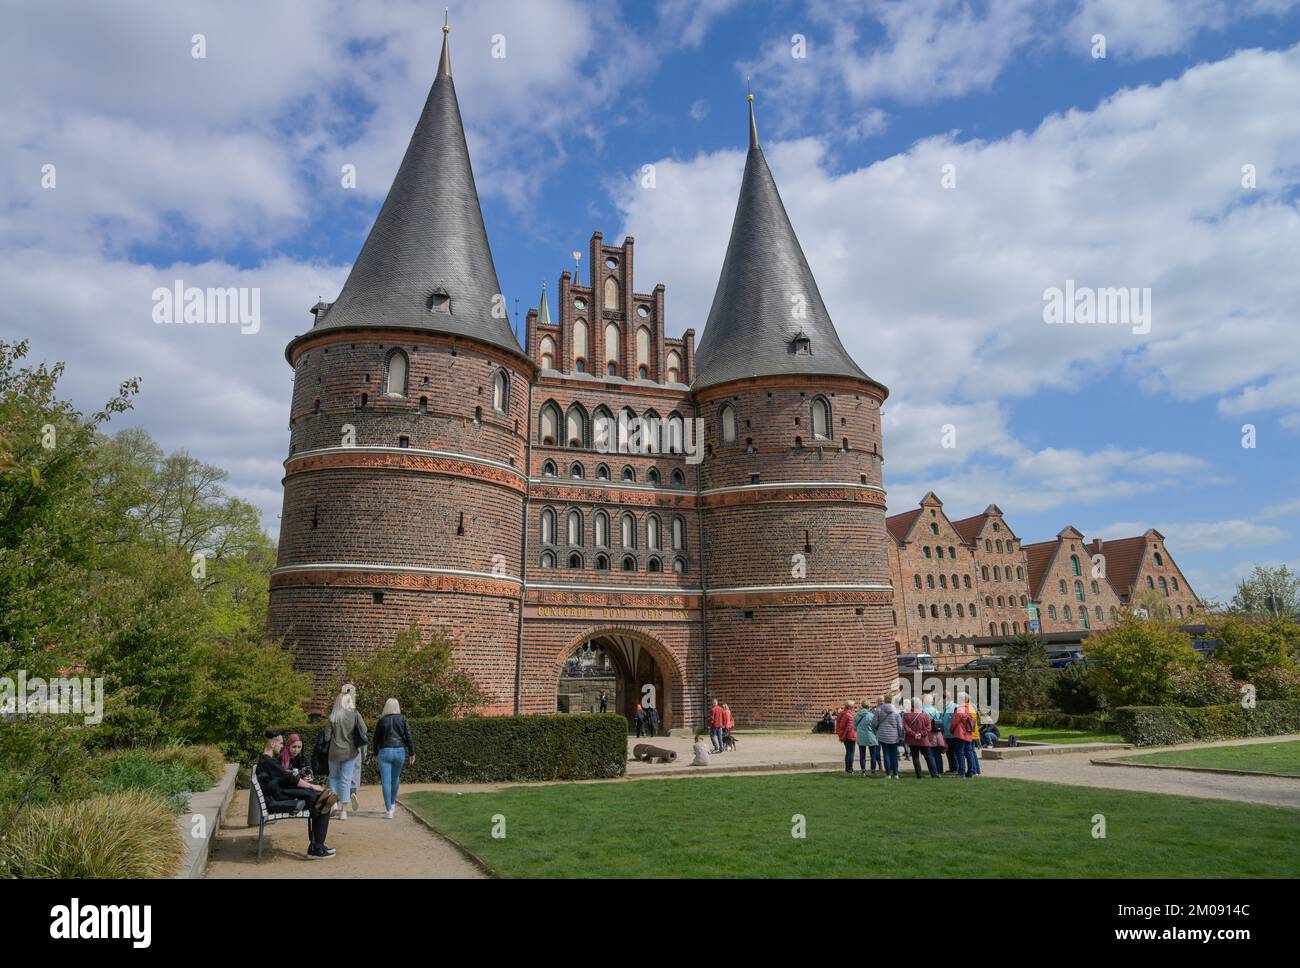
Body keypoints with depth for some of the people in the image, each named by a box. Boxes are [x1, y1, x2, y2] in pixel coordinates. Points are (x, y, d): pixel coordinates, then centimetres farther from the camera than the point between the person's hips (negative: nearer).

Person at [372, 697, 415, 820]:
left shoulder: (381, 720, 1)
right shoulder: (402, 719, 1)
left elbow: (376, 739, 7)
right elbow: (409, 737, -1)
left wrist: (375, 754, 21)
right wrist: (412, 753, 5)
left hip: (385, 751, -2)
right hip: (400, 751, 2)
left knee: (386, 781, -2)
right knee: (395, 778, 21)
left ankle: (389, 810, -9)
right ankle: (393, 803, 35)